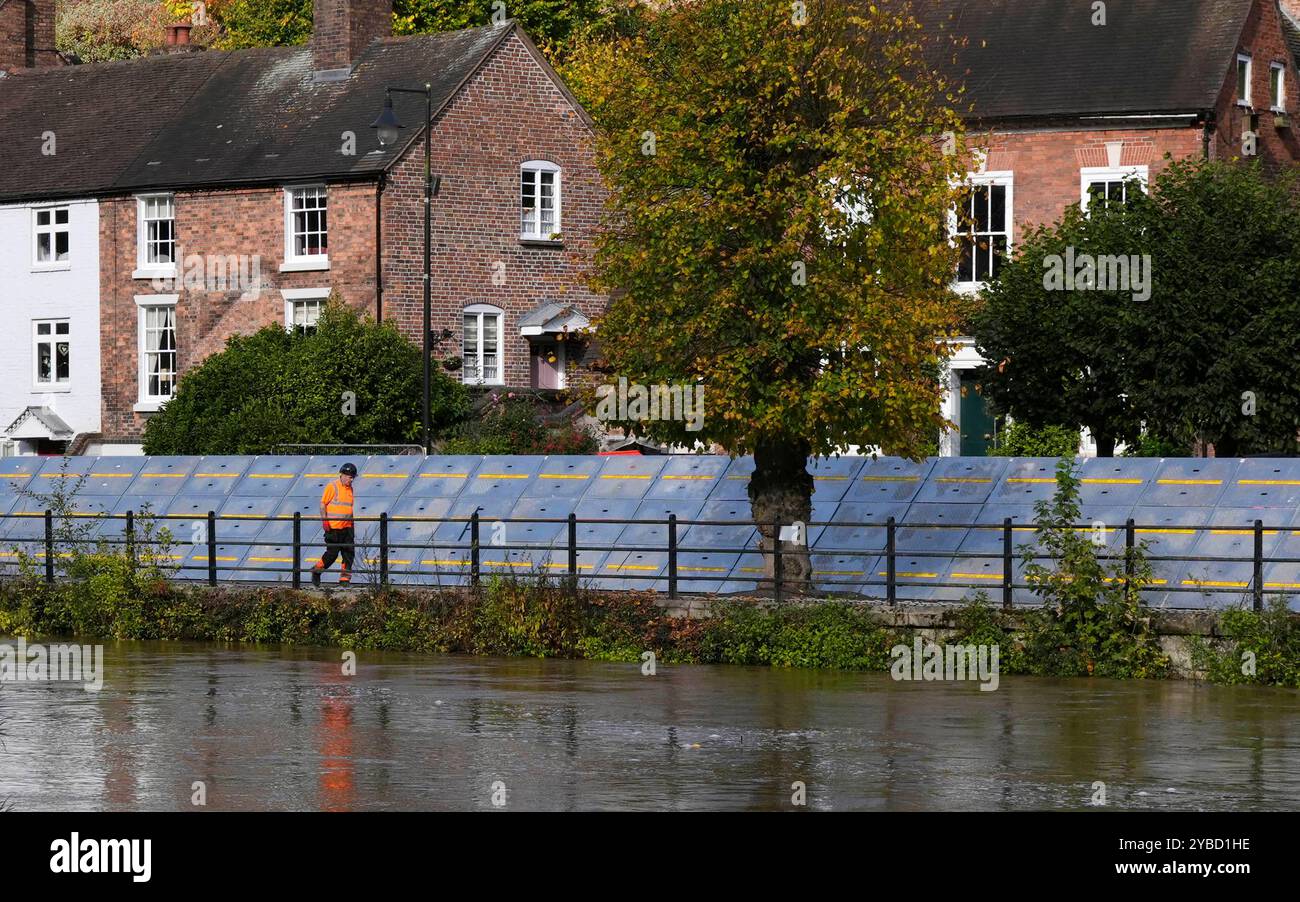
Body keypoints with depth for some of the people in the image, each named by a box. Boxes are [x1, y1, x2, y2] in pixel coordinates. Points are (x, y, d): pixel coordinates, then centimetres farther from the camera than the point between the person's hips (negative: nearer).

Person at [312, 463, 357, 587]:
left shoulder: (350, 488, 14)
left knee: (349, 553, 0)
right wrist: (324, 520, -15)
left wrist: (352, 524, 21)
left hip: (347, 527, 7)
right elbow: (323, 503, -7)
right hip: (333, 527, -7)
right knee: (332, 553, -4)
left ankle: (345, 579, 6)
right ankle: (316, 571, 18)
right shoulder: (332, 487, -7)